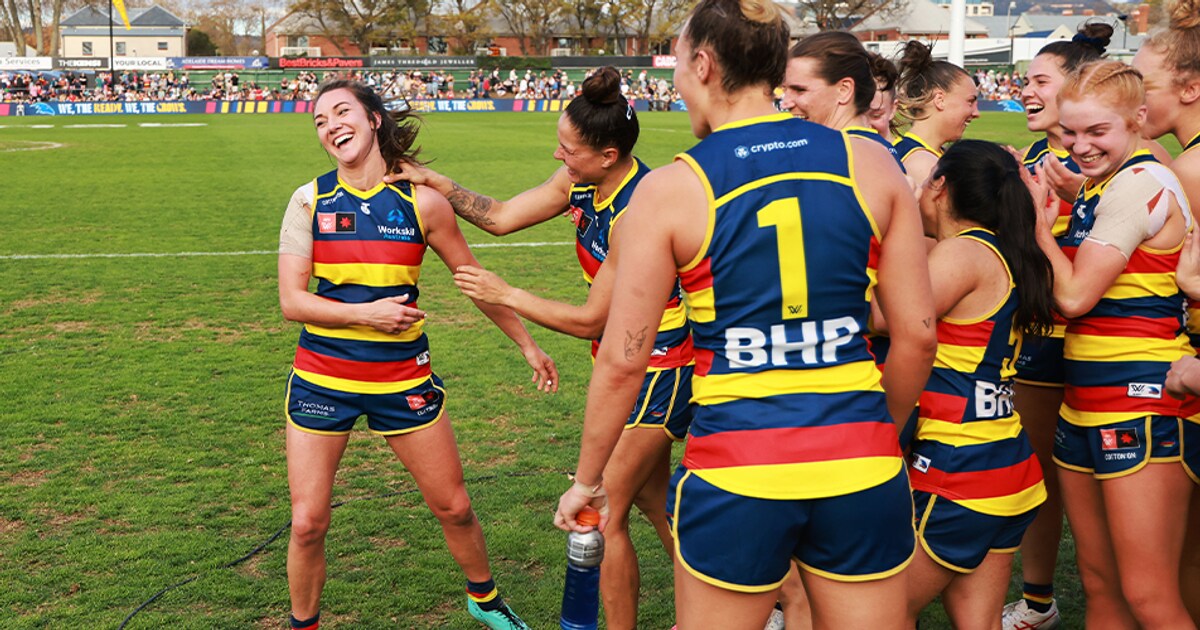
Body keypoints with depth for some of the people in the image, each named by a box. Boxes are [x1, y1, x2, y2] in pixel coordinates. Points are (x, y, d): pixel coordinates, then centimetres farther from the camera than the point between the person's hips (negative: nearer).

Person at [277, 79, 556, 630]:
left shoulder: (421, 201, -4)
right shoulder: (310, 200, -3)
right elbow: (291, 301, -7)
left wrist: (527, 343, 13)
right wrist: (366, 314, -19)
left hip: (403, 378, 0)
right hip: (321, 378, 0)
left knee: (454, 507, 10)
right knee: (307, 524, -1)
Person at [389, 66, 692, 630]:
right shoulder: (579, 182, -3)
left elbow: (592, 320, -22)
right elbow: (501, 217, 10)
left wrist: (505, 296, -14)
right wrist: (434, 182, 4)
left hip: (656, 367, -9)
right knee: (652, 501, 20)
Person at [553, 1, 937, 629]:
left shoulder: (668, 189, -5)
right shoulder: (869, 163, 1)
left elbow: (622, 361, -4)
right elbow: (917, 334, 2)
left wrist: (587, 480, 10)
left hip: (735, 476, -2)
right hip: (861, 471, 2)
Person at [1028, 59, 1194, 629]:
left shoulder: (1142, 181, -13)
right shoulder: (1100, 186, 16)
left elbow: (1075, 295, -16)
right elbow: (1069, 291, 13)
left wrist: (1038, 221, -4)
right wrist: (1037, 206, 3)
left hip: (1141, 399, -9)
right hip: (1086, 400, 9)